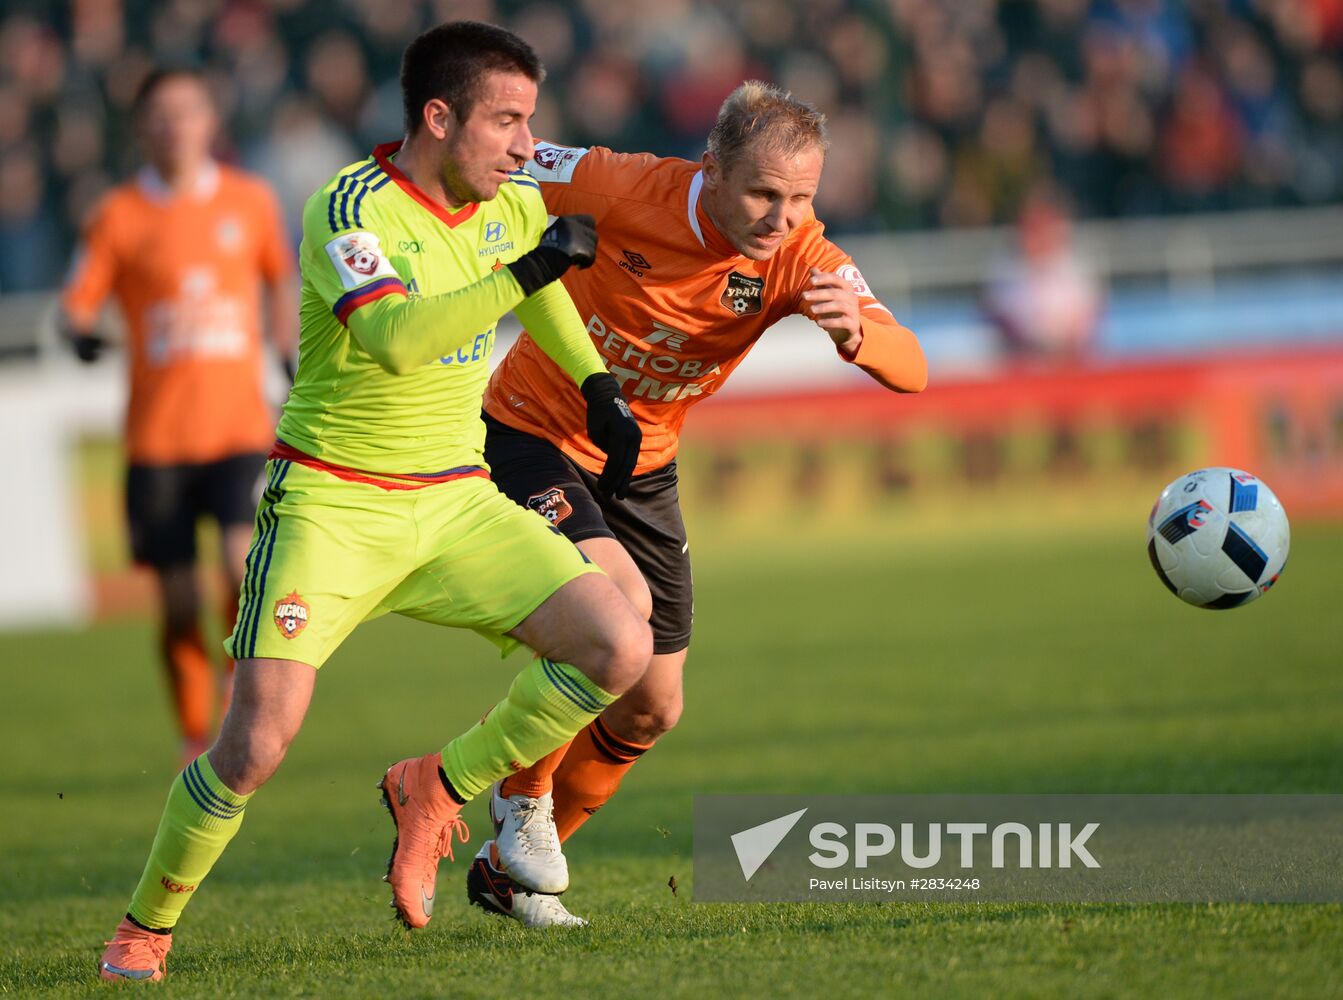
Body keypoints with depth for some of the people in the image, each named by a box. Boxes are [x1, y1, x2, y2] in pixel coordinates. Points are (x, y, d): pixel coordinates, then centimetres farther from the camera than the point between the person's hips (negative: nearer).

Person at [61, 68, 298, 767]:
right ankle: (196, 740, 19)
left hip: (240, 425, 0)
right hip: (158, 437, 0)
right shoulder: (120, 216, 0)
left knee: (243, 564, -20)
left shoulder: (249, 200, 6)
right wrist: (82, 334, -20)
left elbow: (280, 283, 21)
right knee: (178, 599, 1)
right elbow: (77, 304, 1)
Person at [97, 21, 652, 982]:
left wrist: (597, 382, 21)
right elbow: (396, 339, -37)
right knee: (258, 742, -17)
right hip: (332, 501, -6)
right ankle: (145, 929, 7)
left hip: (458, 500, 6)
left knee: (622, 649, -12)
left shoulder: (513, 200, 3)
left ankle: (437, 787, 8)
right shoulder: (351, 209, -18)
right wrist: (531, 269, -37)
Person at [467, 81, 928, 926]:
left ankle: (511, 867, 29)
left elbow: (911, 370, -29)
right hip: (532, 435, -5)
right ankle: (522, 792, -6)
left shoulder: (801, 256, -18)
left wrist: (853, 328, -49)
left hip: (641, 468, 5)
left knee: (653, 710, 8)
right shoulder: (622, 190, -26)